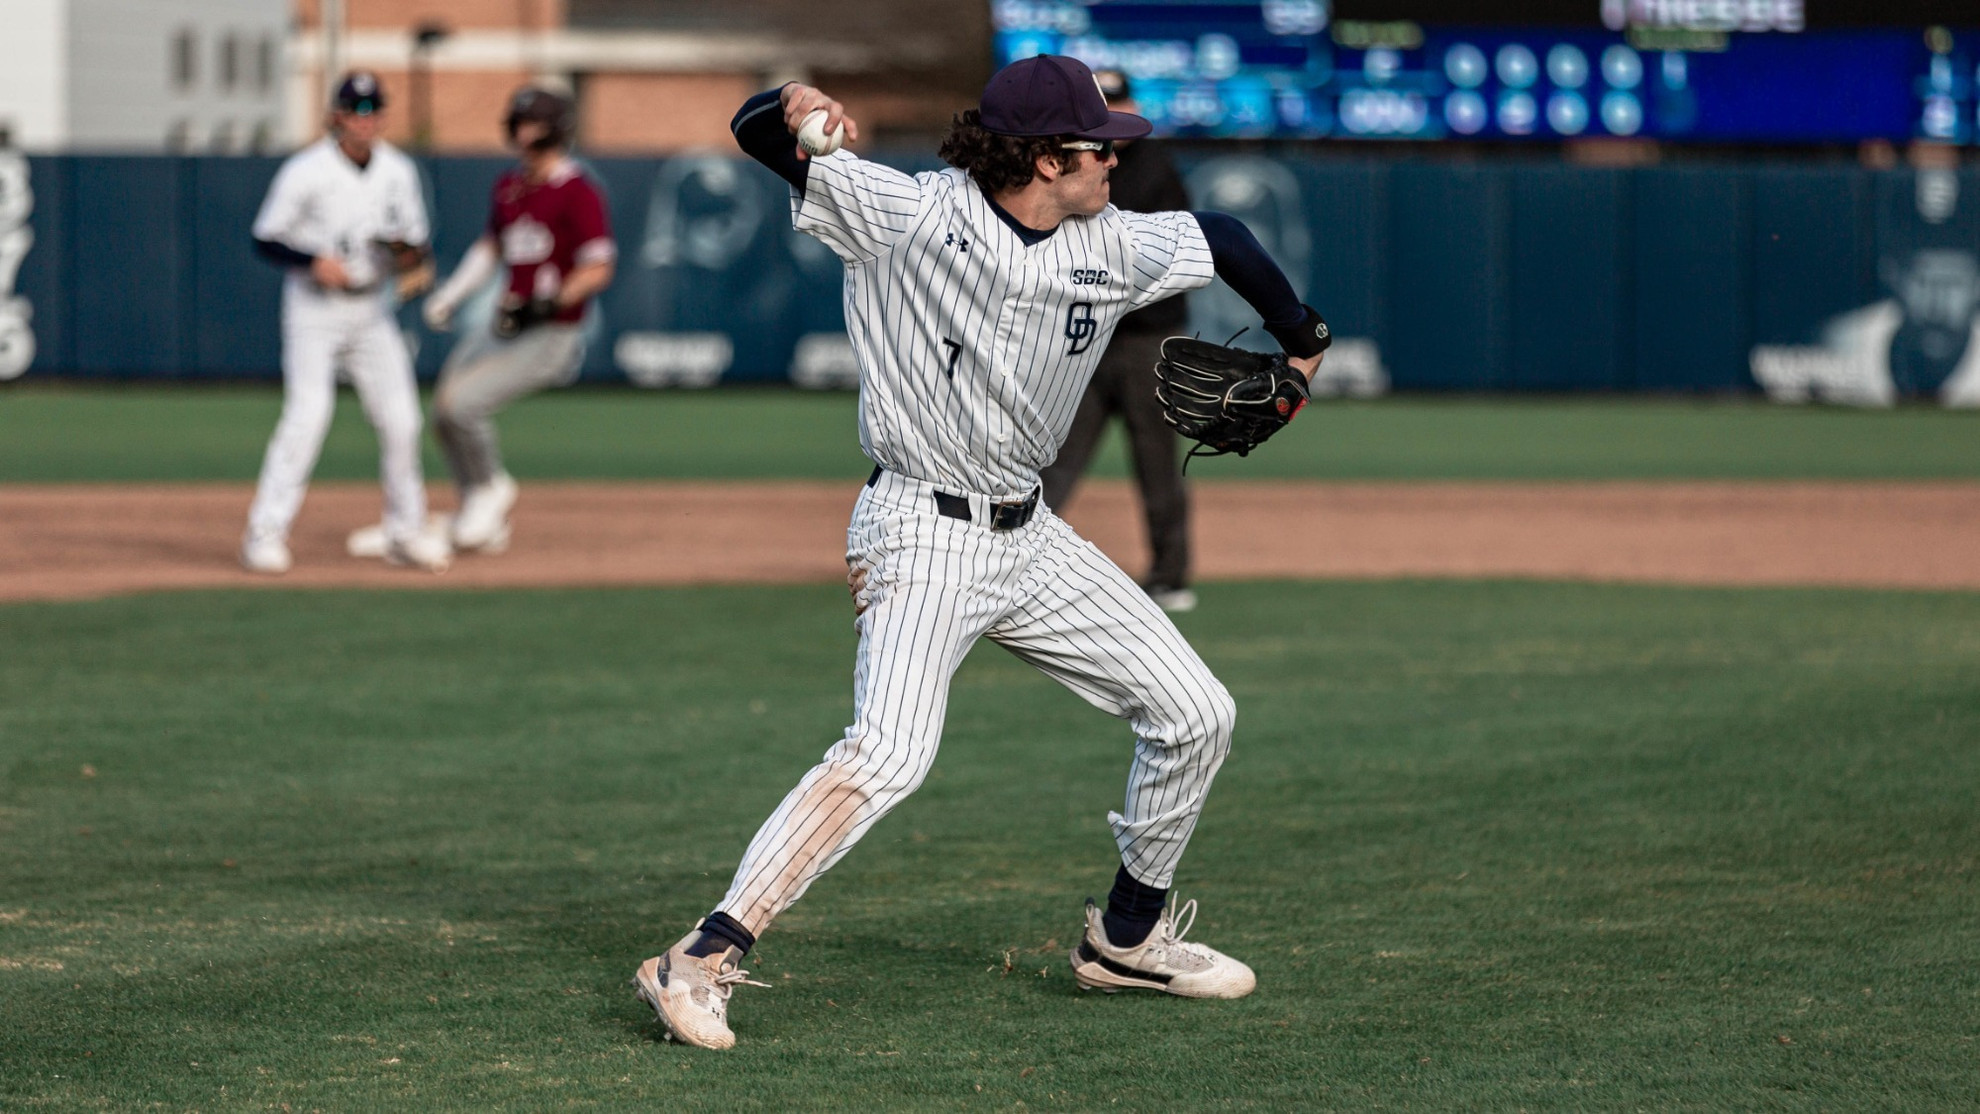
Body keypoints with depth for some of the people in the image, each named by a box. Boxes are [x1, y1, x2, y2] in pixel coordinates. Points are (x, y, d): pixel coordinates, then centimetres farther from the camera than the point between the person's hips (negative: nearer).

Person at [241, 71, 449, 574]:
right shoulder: (306, 171, -12)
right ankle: (265, 533, -14)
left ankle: (404, 532, 18)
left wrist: (417, 262, -12)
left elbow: (414, 237, 11)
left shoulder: (398, 171, 3)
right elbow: (264, 239, -8)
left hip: (372, 311, 5)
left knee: (400, 419, 2)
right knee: (308, 413, -18)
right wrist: (313, 262, -25)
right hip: (314, 308, -5)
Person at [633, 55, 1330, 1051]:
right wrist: (793, 111, -37)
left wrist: (1298, 340, 27)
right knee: (889, 754, -27)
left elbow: (1222, 240, 21)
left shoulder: (1114, 249, 2)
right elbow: (757, 135, -15)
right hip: (923, 534, -7)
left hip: (1031, 538, 7)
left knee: (1195, 714, 9)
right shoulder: (908, 213, -12)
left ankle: (1128, 934, 28)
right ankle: (703, 961, -26)